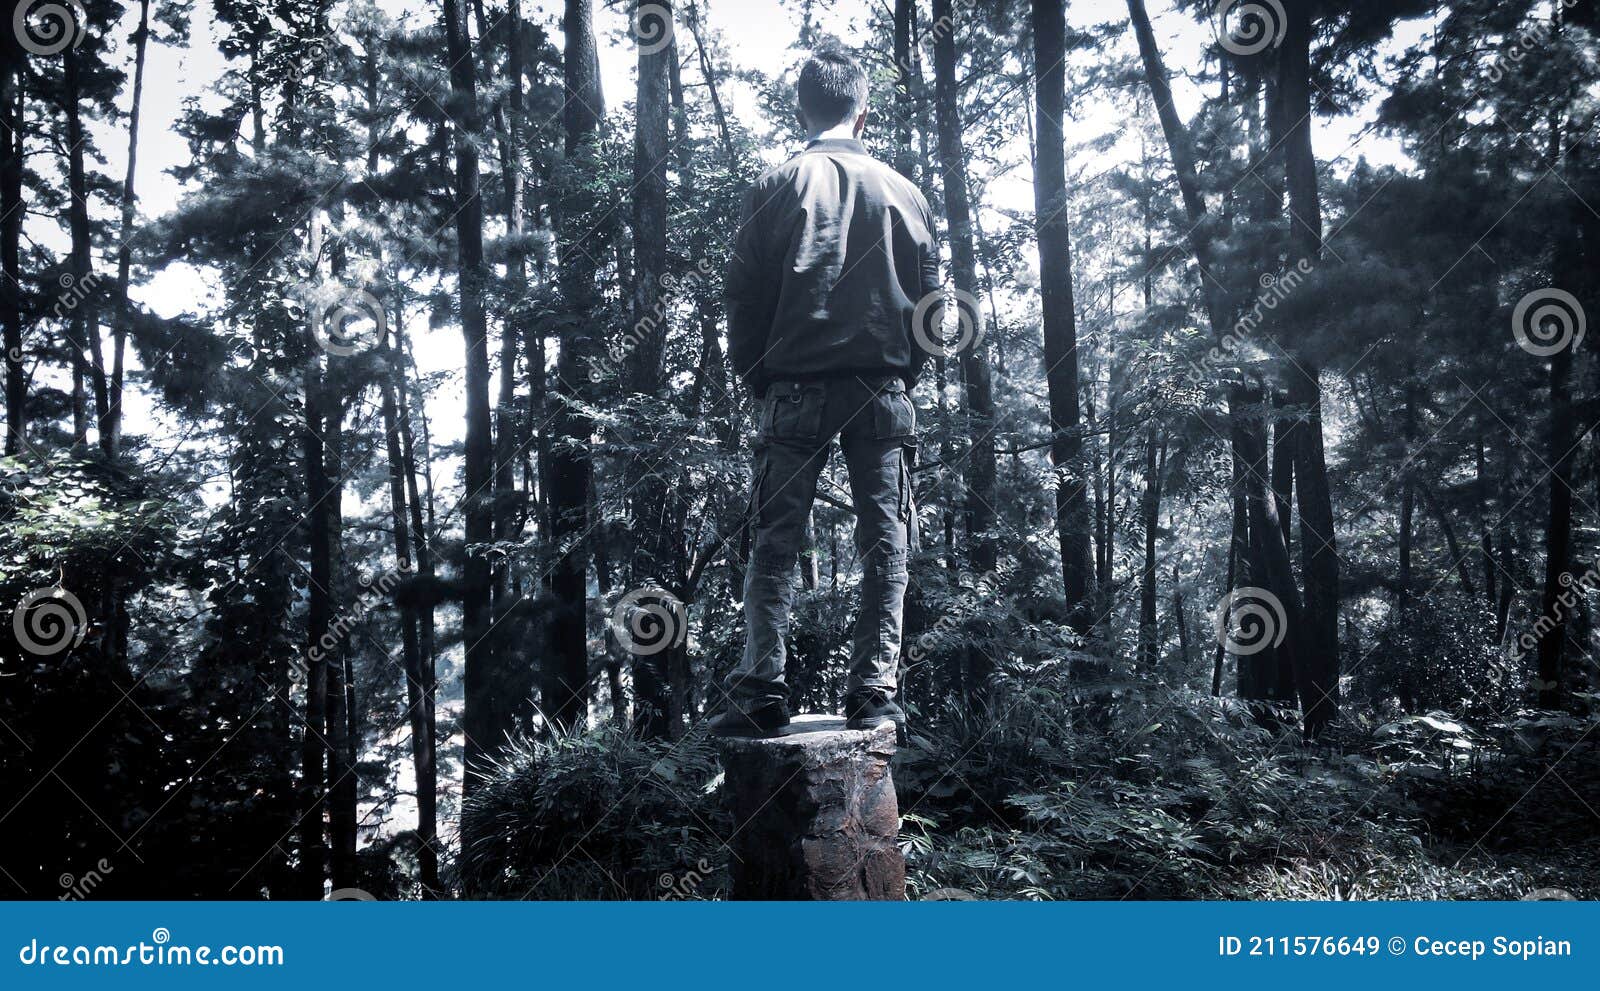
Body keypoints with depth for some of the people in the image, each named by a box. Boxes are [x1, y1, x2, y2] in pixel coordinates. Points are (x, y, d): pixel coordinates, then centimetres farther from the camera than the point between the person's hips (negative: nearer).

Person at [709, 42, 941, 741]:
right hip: (882, 389, 1)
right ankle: (873, 693, 3)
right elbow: (929, 298, 9)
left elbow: (744, 295, 1)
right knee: (883, 542, 5)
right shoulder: (901, 191, 9)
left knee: (775, 541, 2)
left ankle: (761, 694, -4)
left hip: (795, 388, -1)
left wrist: (755, 379, 11)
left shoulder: (776, 187, 3)